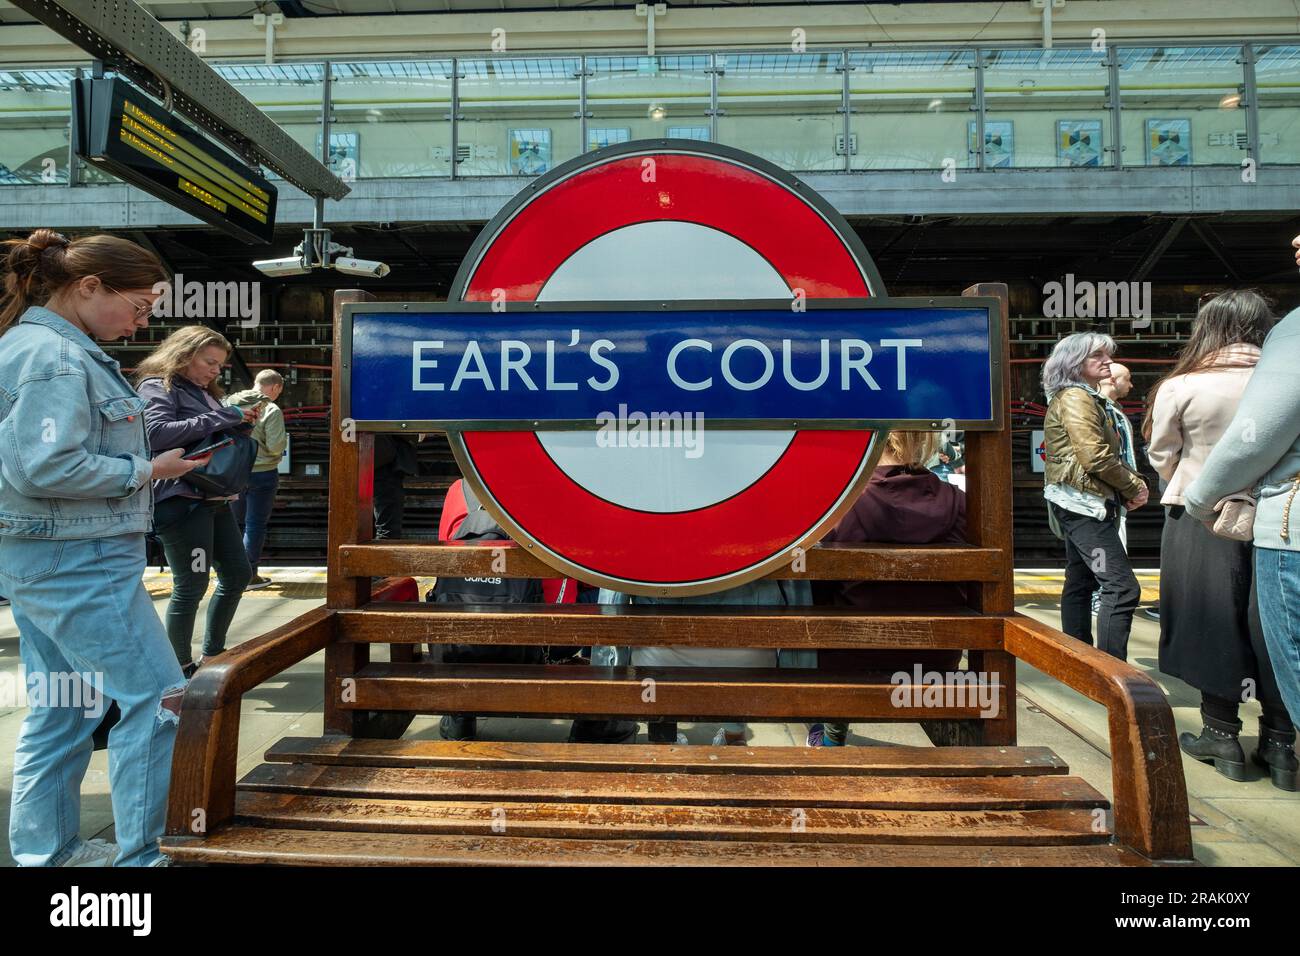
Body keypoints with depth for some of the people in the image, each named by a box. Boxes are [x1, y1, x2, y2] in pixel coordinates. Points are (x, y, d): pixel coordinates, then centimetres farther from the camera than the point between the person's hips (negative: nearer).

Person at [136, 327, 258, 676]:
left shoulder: (203, 392, 21)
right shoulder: (158, 387, -5)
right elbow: (157, 433, -22)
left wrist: (240, 421, 6)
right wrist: (219, 419, -19)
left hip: (214, 499, 9)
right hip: (181, 500, -9)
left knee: (238, 574, 11)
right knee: (192, 586, -4)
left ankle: (212, 656, 25)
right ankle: (181, 668, 12)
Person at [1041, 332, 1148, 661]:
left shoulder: (1087, 398, 20)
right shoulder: (1076, 397, -12)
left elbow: (1105, 452, 21)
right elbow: (1095, 457, -21)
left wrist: (1128, 487, 5)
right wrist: (1134, 486, -8)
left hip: (1081, 503, 11)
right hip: (1083, 502, -11)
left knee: (1080, 582, 14)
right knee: (1123, 587, -14)